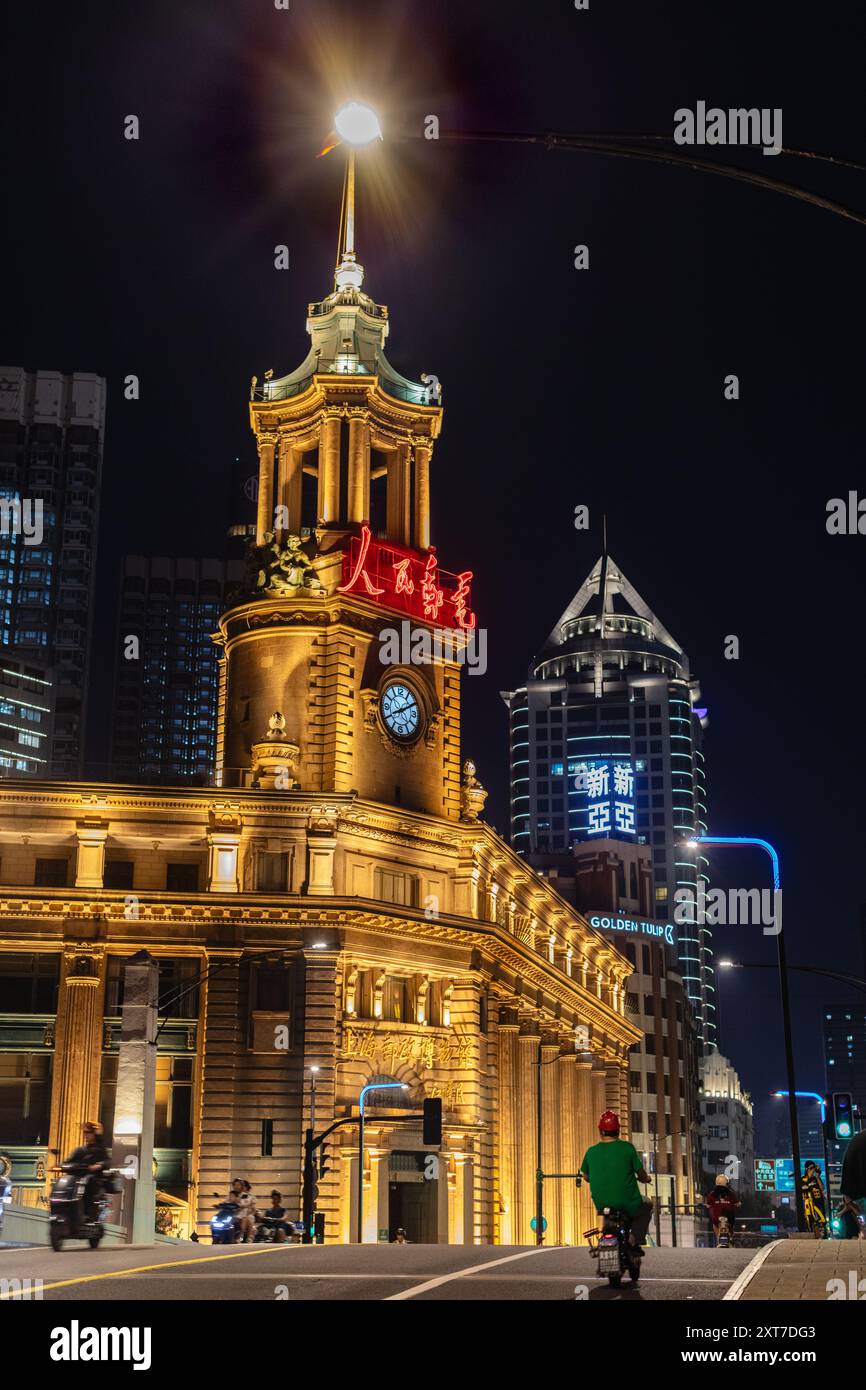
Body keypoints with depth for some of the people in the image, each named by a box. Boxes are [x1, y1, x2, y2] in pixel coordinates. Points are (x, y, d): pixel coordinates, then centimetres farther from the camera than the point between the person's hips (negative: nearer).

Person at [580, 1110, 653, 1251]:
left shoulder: (591, 1151, -1)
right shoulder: (627, 1147, -9)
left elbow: (586, 1176, 13)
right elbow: (641, 1174, -3)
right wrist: (646, 1178, 21)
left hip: (601, 1205, 4)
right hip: (627, 1205, -4)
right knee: (647, 1206, 27)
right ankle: (635, 1237, 5)